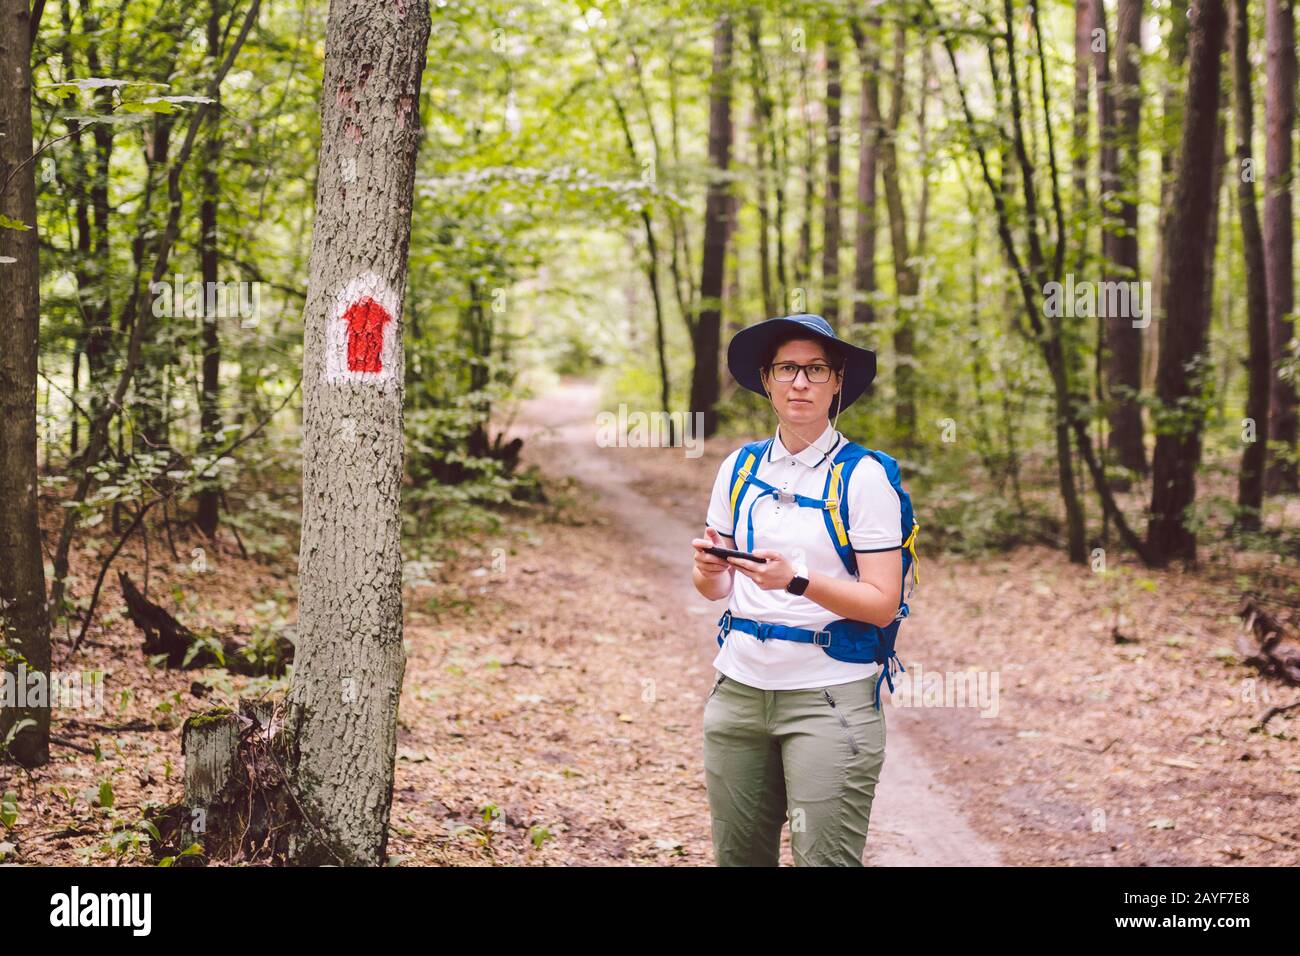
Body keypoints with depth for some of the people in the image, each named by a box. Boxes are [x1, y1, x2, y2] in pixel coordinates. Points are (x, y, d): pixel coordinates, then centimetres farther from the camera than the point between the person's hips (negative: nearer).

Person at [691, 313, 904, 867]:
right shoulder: (739, 468, 9)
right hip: (739, 688, 5)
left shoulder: (863, 477, -5)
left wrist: (796, 581, -24)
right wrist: (708, 569, -9)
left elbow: (882, 604, -9)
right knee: (737, 856, 8)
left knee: (825, 859, -9)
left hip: (829, 695, -4)